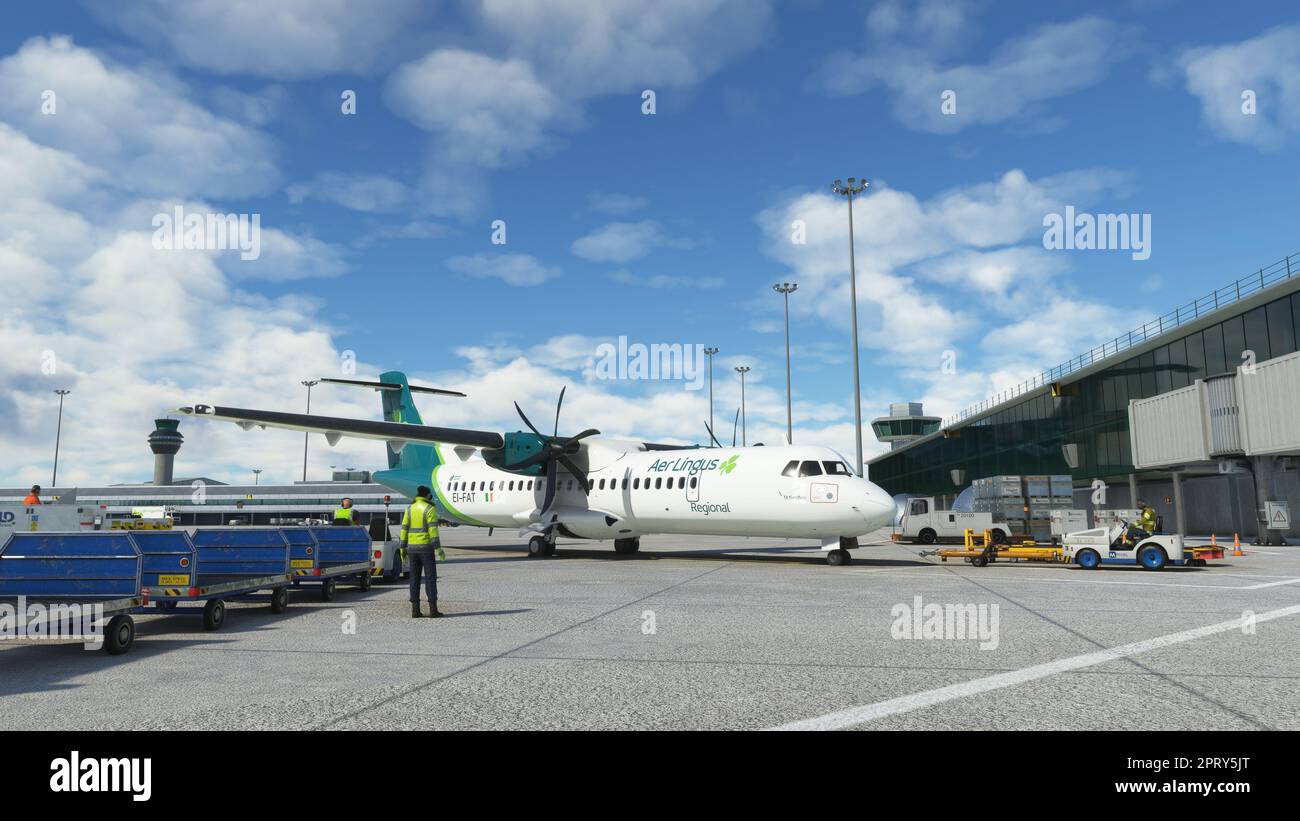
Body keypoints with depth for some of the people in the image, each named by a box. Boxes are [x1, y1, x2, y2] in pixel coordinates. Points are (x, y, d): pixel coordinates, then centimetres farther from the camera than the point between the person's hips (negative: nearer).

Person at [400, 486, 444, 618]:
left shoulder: (409, 509, 8)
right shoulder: (430, 509, -10)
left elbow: (404, 528, 6)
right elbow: (433, 529, -17)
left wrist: (403, 548, 11)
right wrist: (438, 548, -17)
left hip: (412, 548, 5)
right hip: (426, 547, -5)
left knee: (415, 578, 8)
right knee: (430, 578, -2)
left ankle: (415, 610, 6)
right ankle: (433, 610, -5)